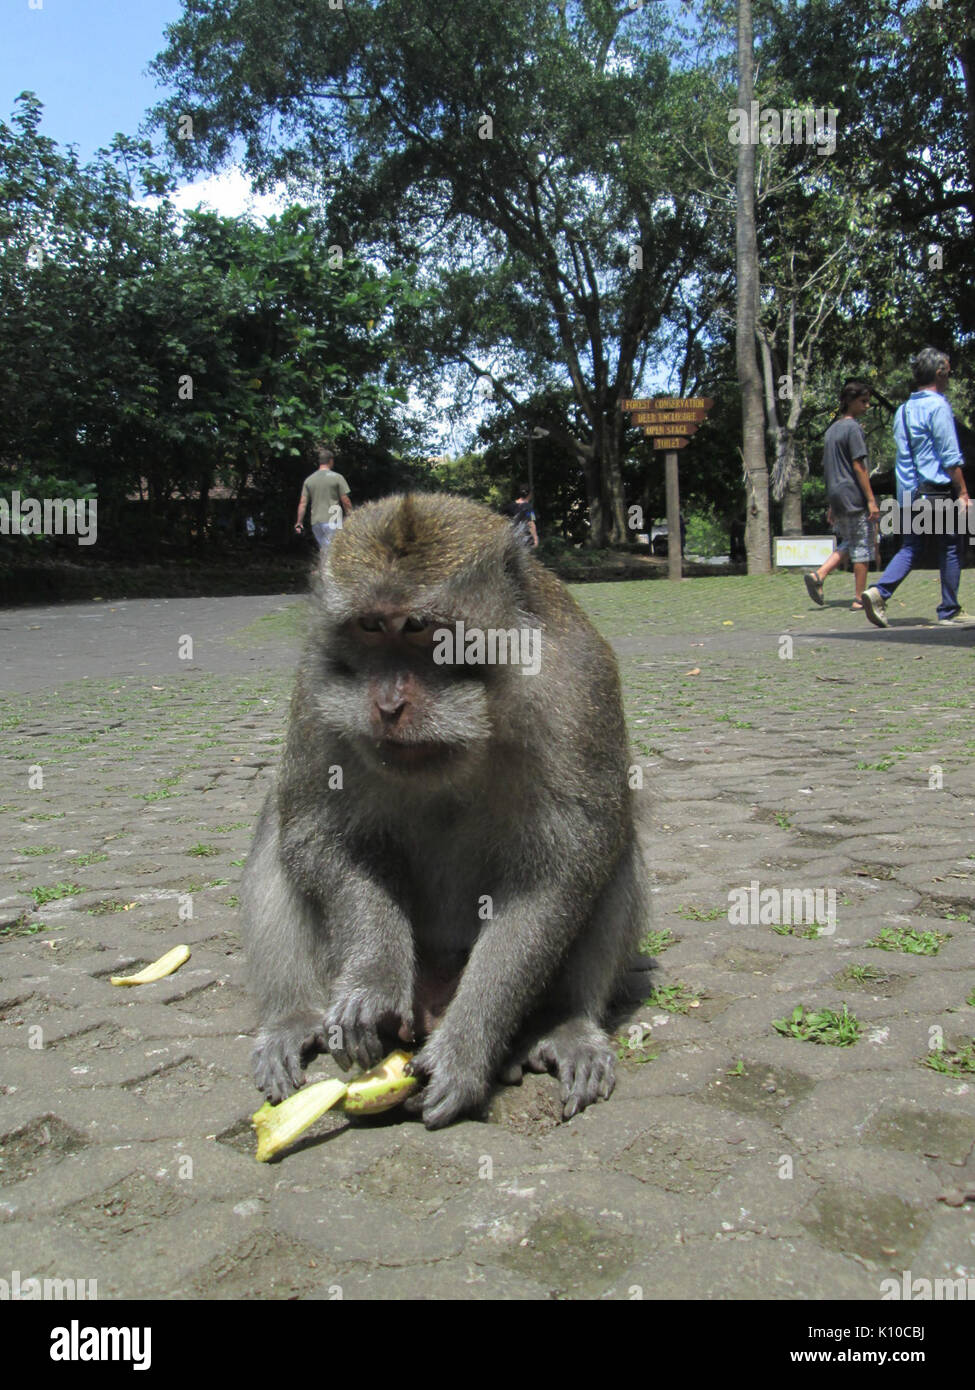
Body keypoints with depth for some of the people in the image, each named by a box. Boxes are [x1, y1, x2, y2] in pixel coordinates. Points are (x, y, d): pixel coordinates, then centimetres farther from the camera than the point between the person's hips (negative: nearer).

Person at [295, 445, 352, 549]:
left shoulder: (308, 479, 9)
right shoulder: (337, 477, -4)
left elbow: (302, 503, 7)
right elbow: (345, 501, -4)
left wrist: (299, 522, 11)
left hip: (315, 522, 5)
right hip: (331, 521, -5)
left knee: (323, 550, 15)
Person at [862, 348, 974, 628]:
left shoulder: (903, 410, 14)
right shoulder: (937, 406, -10)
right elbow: (950, 457, -12)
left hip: (907, 492, 7)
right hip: (935, 491, -7)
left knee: (910, 547, 10)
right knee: (949, 549, 3)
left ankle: (879, 592, -10)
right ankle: (949, 612, 9)